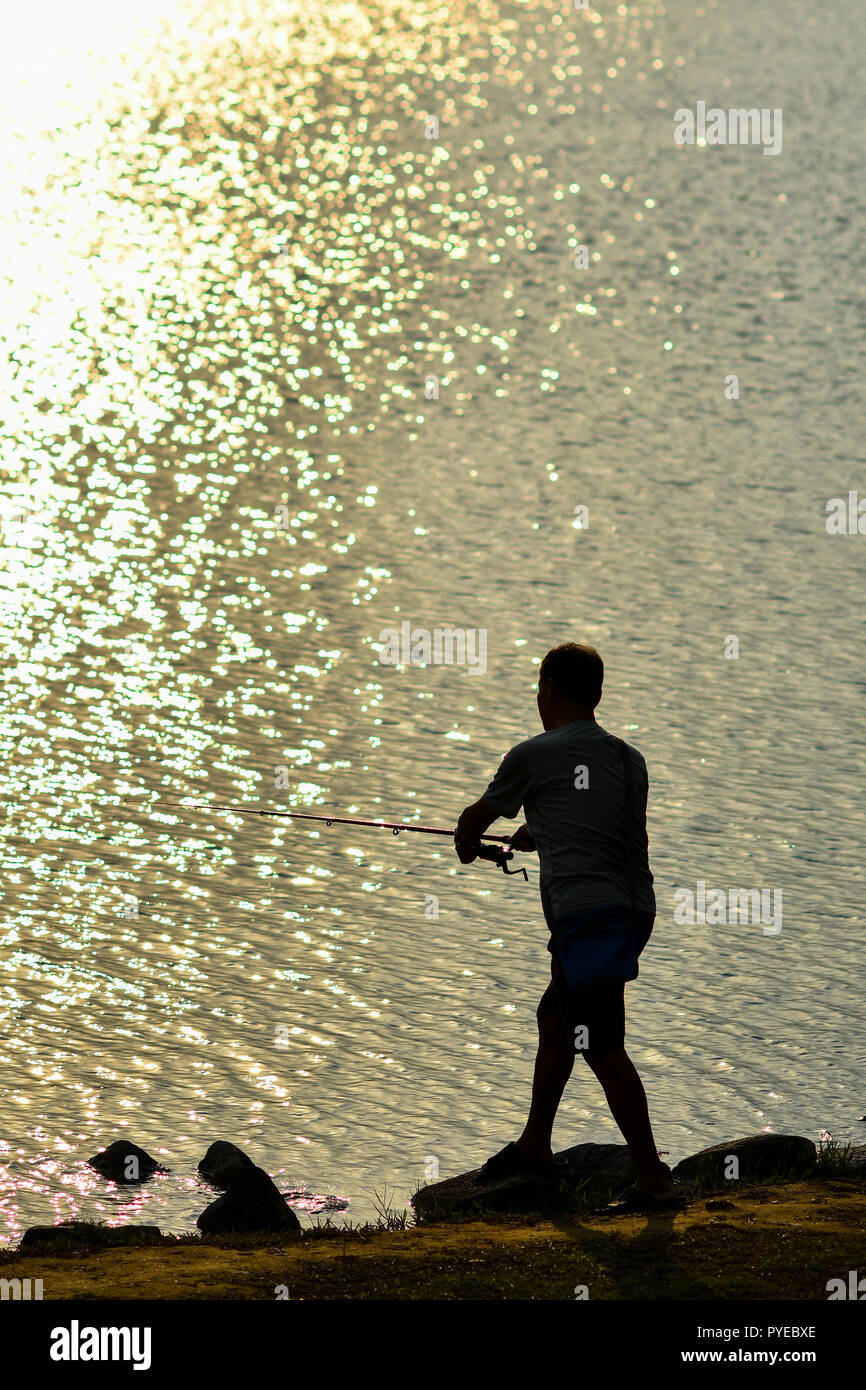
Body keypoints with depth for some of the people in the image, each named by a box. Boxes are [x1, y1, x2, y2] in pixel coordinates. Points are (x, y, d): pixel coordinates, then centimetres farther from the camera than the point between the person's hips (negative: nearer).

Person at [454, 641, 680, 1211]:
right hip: (636, 909, 8)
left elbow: (478, 818, 15)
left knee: (603, 1047, -10)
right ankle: (535, 1144, 38)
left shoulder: (534, 756, -2)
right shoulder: (629, 759, 15)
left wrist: (466, 843, 40)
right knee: (555, 1016, 25)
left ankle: (654, 1179, -14)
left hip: (586, 913, -8)